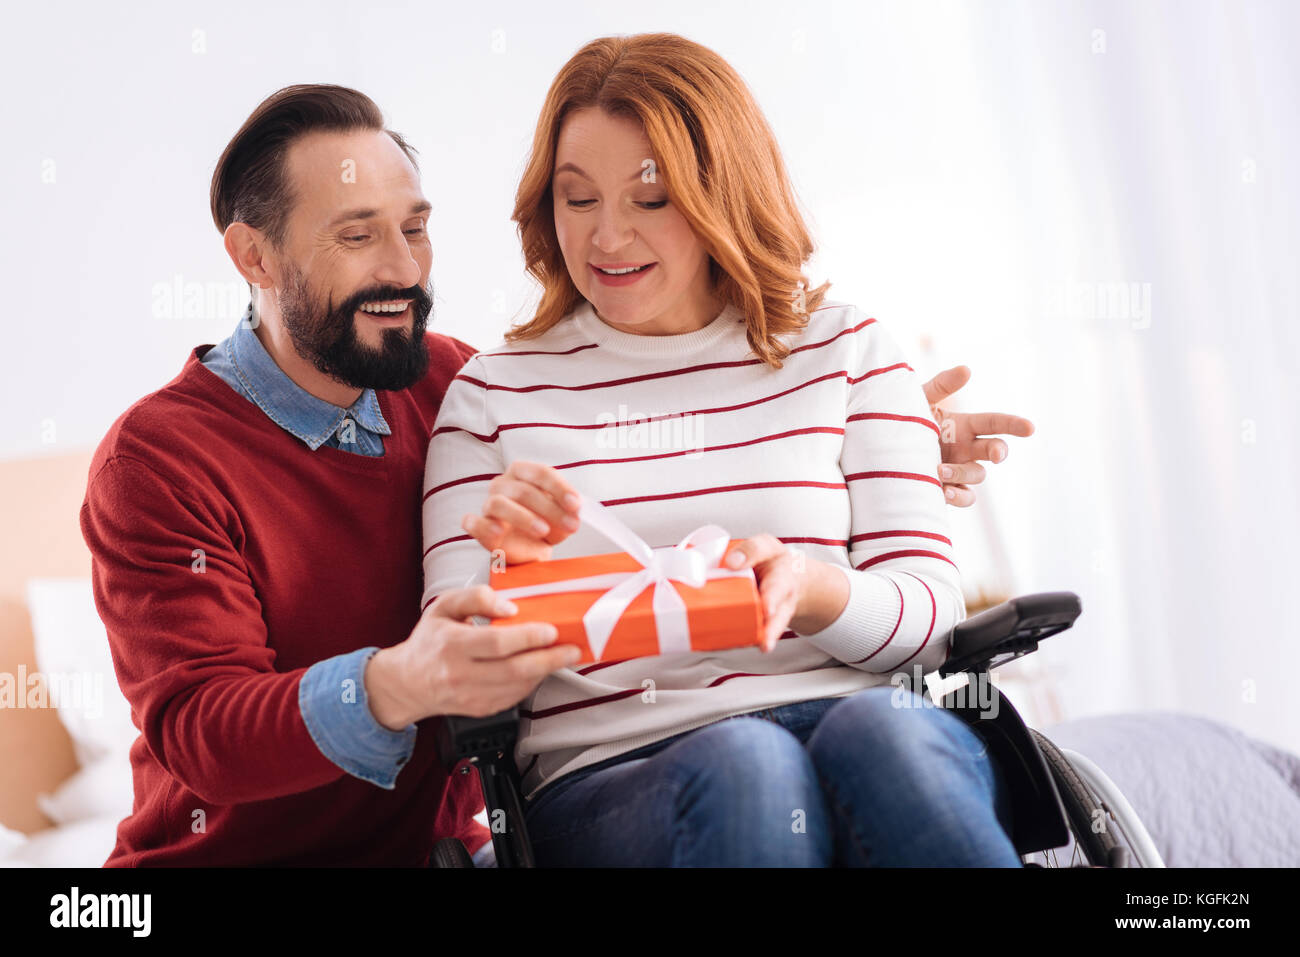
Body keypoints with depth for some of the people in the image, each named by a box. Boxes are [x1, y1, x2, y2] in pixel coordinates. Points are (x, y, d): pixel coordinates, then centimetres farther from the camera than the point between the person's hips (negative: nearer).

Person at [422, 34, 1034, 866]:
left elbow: (932, 612, 7)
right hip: (605, 778, -2)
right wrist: (513, 574, -15)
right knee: (745, 768, -38)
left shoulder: (844, 351, 15)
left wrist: (808, 589, -15)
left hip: (853, 726, 3)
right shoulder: (497, 391, 14)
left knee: (882, 732, -34)